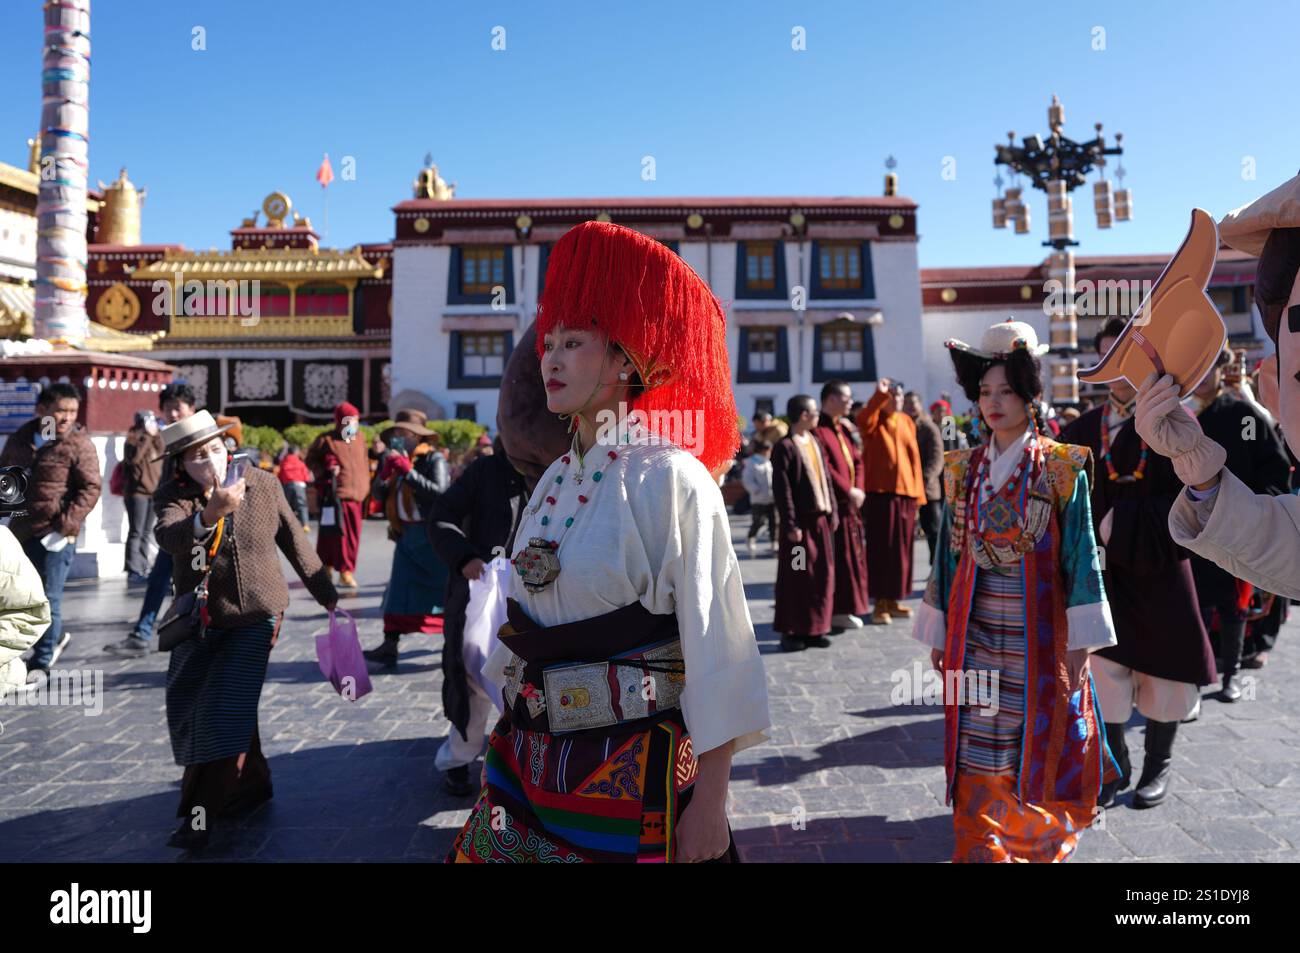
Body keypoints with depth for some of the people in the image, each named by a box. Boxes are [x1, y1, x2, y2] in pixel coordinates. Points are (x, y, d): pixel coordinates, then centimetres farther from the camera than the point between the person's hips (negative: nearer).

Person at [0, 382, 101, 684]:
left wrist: (66, 526, -20)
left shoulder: (79, 445, -9)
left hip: (54, 536, -7)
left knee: (47, 599, -2)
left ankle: (41, 663, 10)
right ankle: (55, 637, 39)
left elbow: (90, 489, -13)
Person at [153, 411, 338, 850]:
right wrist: (210, 514, -54)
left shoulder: (263, 485, -8)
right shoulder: (174, 496, -10)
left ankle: (201, 812, 7)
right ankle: (251, 785, 33)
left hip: (256, 619, -2)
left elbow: (295, 542, 2)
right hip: (200, 622, 3)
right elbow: (168, 536, -34)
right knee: (188, 710, 12)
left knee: (226, 711, -9)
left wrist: (327, 595, 6)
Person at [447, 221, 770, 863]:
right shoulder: (555, 479, 5)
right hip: (527, 759, 6)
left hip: (632, 771, -6)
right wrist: (510, 740, 19)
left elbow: (715, 648, -16)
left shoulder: (672, 478, -15)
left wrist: (709, 803, -16)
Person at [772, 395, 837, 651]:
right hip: (800, 521, -7)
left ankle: (815, 628, 19)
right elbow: (782, 489, -14)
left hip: (820, 518, 7)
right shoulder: (785, 447, -11)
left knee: (823, 574, 9)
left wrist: (833, 510, 9)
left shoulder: (815, 442, 13)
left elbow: (826, 480, 16)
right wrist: (790, 525, -16)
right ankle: (791, 631, 9)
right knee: (797, 577, 0)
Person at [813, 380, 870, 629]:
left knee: (851, 555, 11)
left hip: (850, 503, 9)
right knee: (834, 557, -4)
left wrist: (859, 489, 0)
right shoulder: (818, 429, -12)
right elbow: (824, 467, -19)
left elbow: (857, 461, 15)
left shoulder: (843, 429, 17)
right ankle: (834, 610, 4)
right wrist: (848, 490, -15)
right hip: (831, 504, -9)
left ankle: (845, 608, 20)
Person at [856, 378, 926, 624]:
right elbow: (862, 420, -26)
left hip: (906, 492, 5)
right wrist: (879, 394, -31)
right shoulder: (874, 421, 0)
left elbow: (914, 457, 13)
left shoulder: (907, 422, 13)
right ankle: (880, 603, 4)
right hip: (880, 492, -5)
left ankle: (893, 601, 19)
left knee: (902, 549, 9)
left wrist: (918, 492, 9)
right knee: (880, 549, -3)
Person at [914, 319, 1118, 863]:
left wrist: (1080, 641, -7)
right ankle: (983, 848, 22)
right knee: (980, 764, 6)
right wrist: (939, 633, 8)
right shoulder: (962, 470, 5)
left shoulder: (1062, 468, -4)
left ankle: (1036, 842, 31)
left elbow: (1080, 553, -4)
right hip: (977, 631, 3)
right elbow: (950, 553, 8)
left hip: (1038, 633, -2)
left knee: (1038, 749, 8)